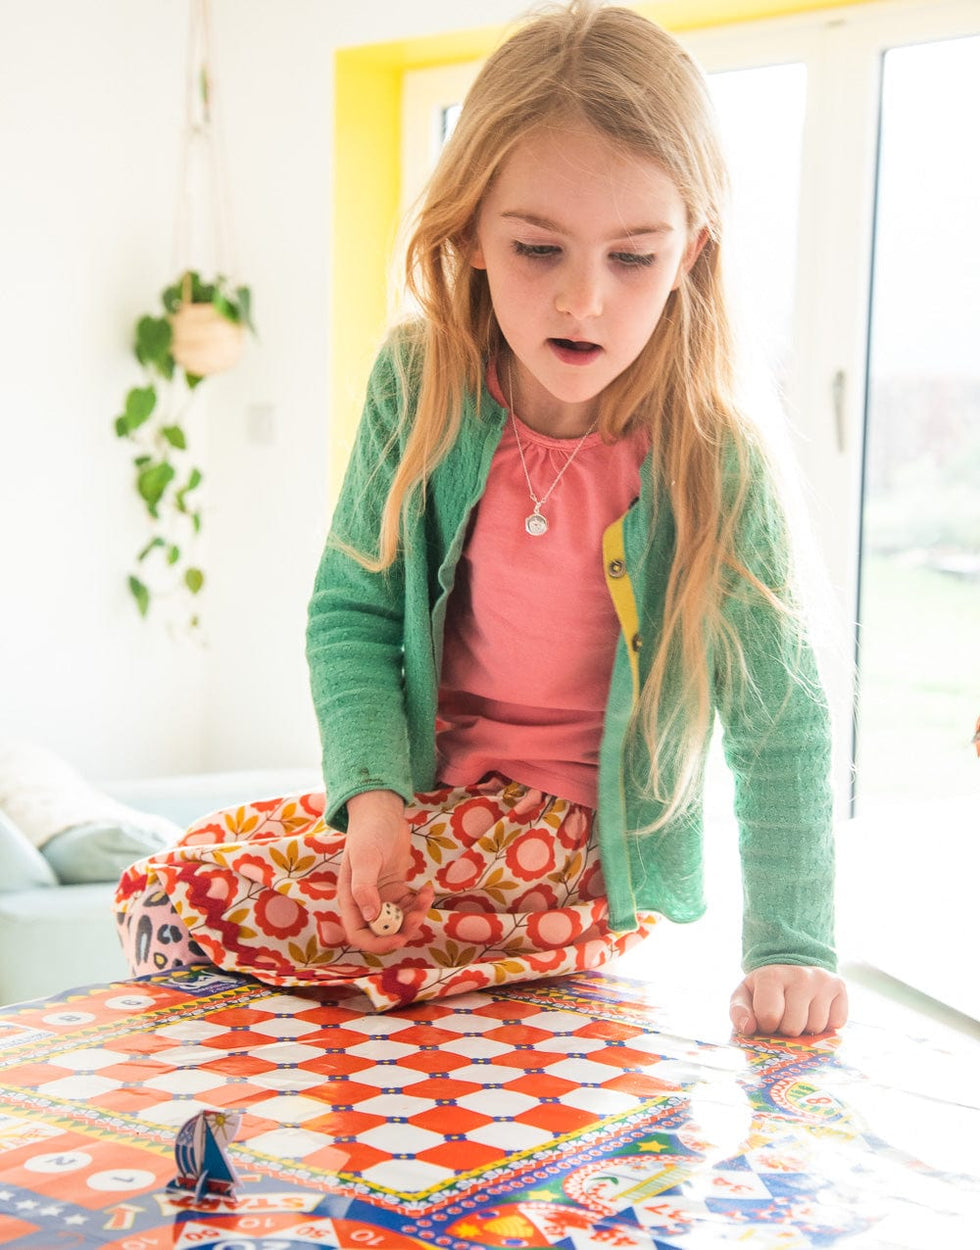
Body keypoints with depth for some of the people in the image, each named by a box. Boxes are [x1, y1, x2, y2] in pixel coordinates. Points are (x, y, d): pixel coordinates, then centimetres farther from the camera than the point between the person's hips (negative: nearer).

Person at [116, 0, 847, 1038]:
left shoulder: (714, 463, -18)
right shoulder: (420, 386, -10)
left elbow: (781, 723, -10)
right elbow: (352, 607, -3)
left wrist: (790, 950, -13)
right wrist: (372, 790, -19)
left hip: (591, 841, -4)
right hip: (429, 789, 4)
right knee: (165, 885, -9)